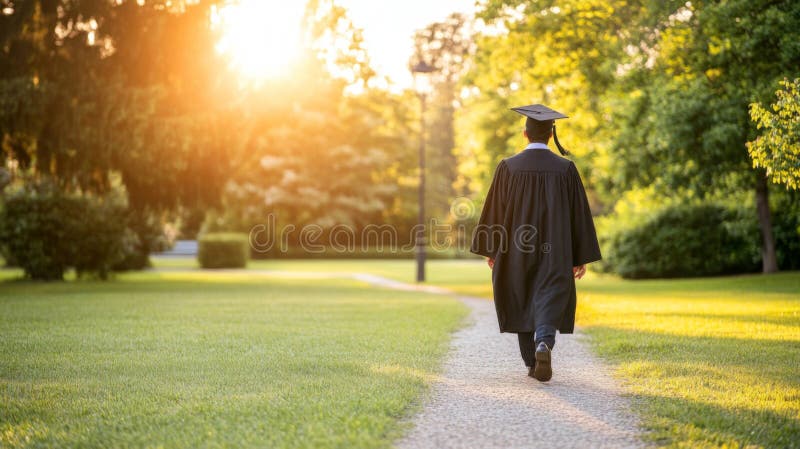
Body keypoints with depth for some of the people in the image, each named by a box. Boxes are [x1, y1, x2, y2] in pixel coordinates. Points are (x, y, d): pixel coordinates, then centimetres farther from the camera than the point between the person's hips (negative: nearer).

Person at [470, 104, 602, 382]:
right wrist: (582, 257, 6)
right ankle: (543, 345, -30)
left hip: (517, 248, 1)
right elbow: (579, 214, -1)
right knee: (550, 301, -1)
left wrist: (490, 250, 10)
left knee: (522, 304, 16)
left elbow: (493, 210, -1)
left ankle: (532, 363, 21)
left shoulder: (508, 167, -5)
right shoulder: (566, 169, -3)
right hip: (554, 251, -1)